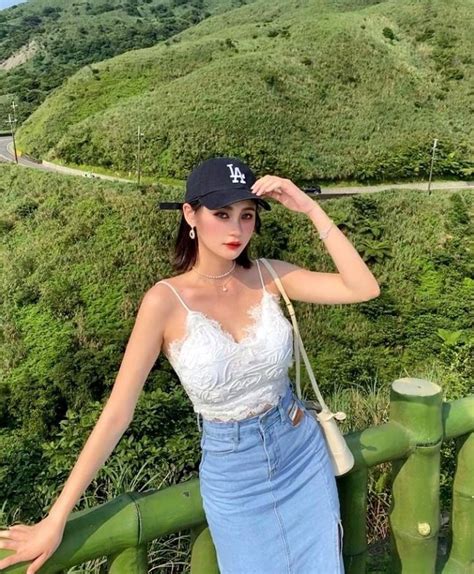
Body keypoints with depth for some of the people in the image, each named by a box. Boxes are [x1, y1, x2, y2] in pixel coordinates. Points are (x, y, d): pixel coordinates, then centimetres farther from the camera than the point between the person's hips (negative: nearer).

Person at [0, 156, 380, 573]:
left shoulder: (269, 277, -8)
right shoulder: (166, 301, -18)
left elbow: (364, 288, -14)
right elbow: (118, 412, -16)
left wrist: (311, 209, -20)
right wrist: (56, 520, -12)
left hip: (302, 453, 3)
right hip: (234, 473, -3)